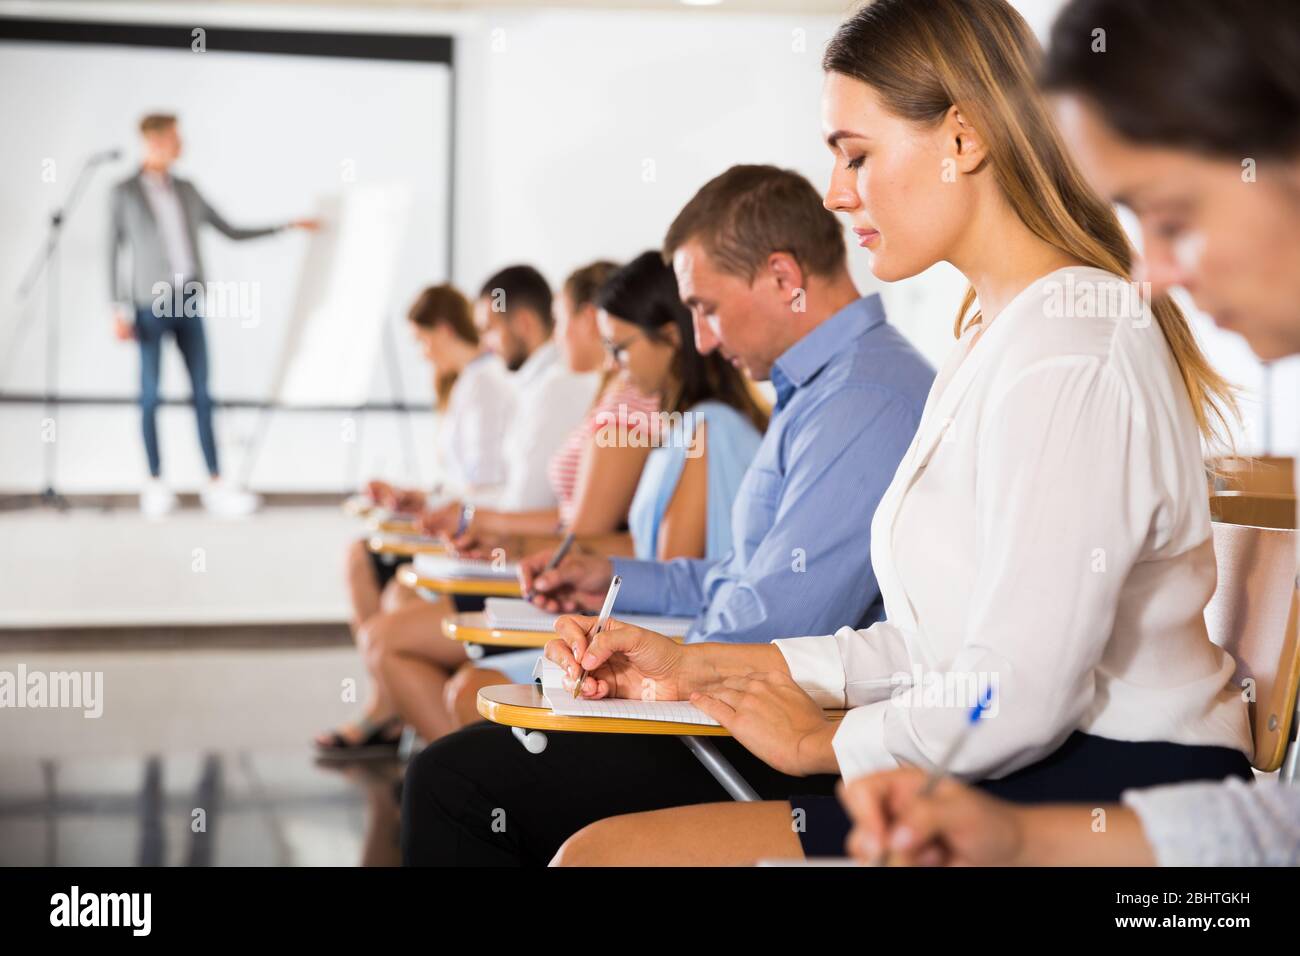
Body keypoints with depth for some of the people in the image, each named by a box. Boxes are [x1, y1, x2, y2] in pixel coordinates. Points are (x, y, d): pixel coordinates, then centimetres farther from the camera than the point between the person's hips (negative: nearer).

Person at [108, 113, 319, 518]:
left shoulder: (186, 190, 13)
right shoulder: (123, 193, 1)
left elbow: (231, 232, 18)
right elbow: (113, 253, -1)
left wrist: (287, 226, 15)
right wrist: (118, 309, -8)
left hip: (189, 304, 4)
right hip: (150, 305, -4)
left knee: (202, 393, 0)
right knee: (151, 394, -1)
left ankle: (215, 484, 0)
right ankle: (155, 484, 9)